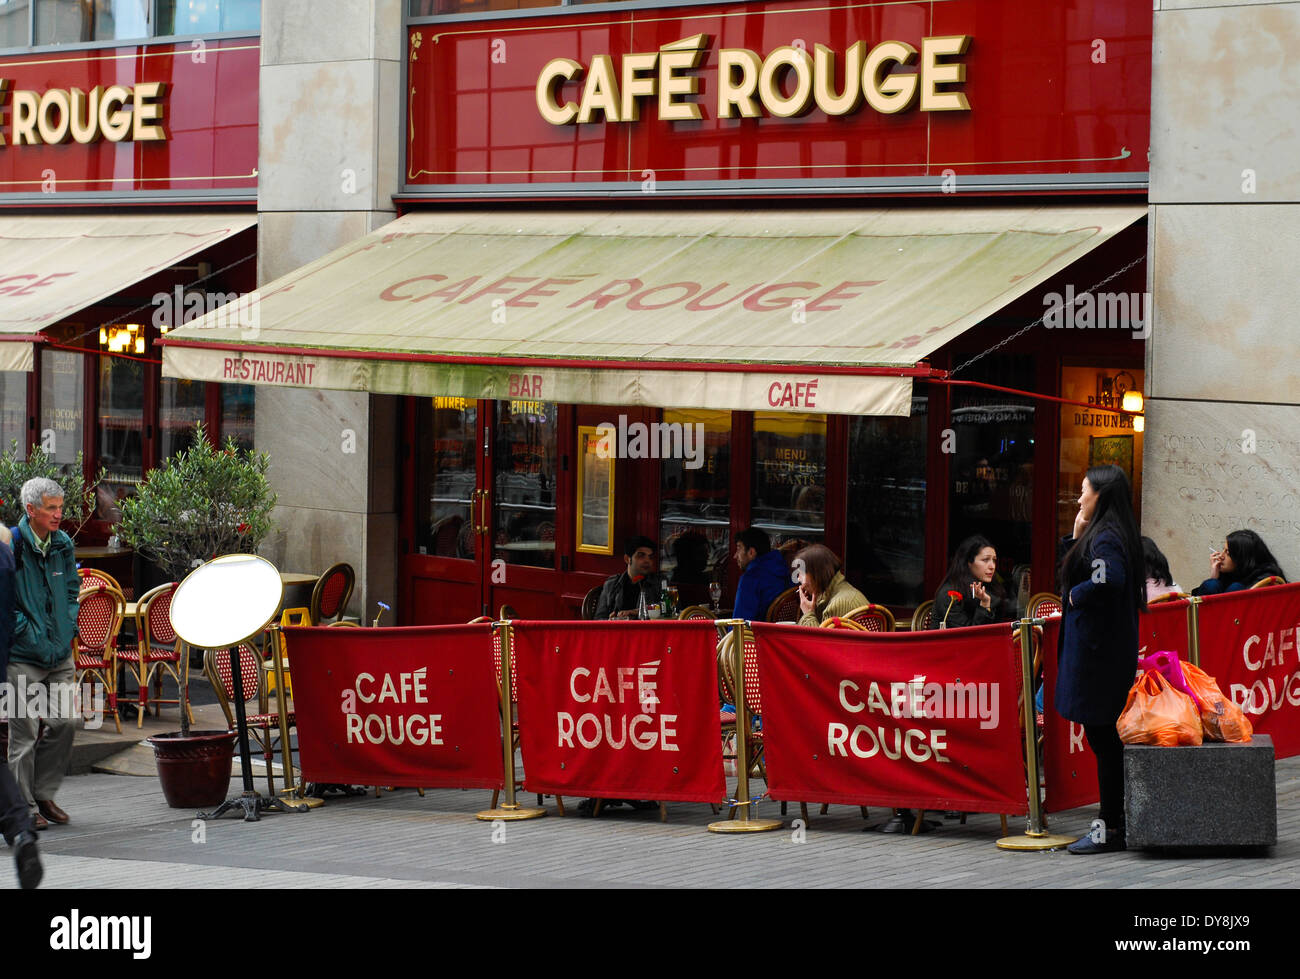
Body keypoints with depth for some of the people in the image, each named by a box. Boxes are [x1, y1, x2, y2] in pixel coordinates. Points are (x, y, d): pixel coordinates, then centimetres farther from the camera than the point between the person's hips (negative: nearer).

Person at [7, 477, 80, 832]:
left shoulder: (63, 544, 8)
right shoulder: (11, 545, -11)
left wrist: (68, 629, 11)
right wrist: (25, 631, -12)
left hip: (59, 654, 5)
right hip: (22, 656, -5)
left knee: (64, 723, 1)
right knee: (24, 731, -1)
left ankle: (44, 793, 18)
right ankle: (25, 807, 8)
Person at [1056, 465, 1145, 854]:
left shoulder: (1106, 538, -16)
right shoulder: (1098, 535, 14)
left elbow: (1108, 580, -35)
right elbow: (1072, 572, 22)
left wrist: (1075, 596, -18)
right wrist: (1076, 536, 11)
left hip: (1099, 653, -10)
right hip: (1102, 648, 10)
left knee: (1102, 738, -5)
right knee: (1105, 739, 13)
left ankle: (1110, 830, -2)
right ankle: (1112, 825, 17)